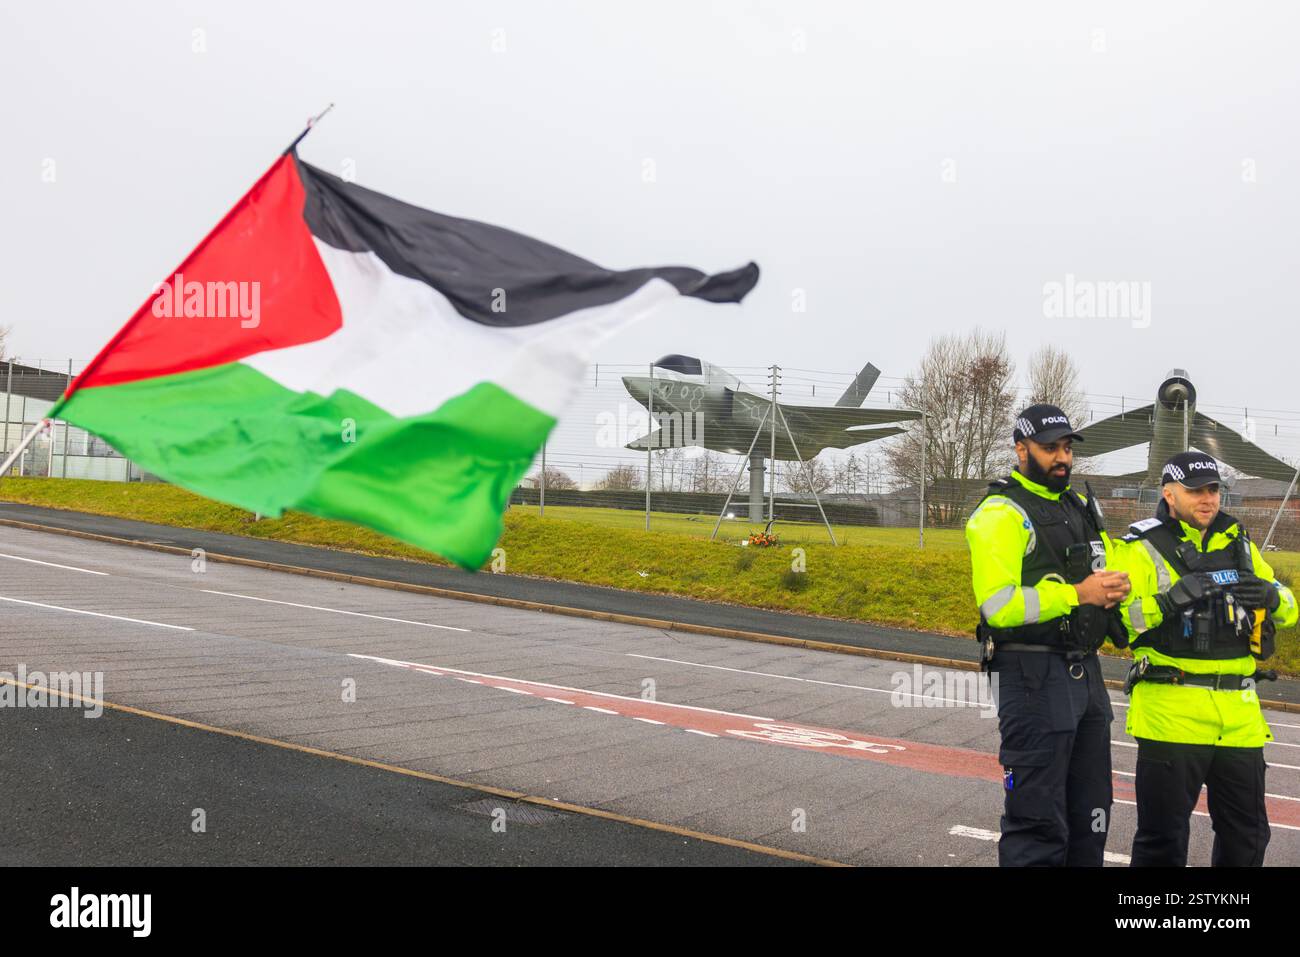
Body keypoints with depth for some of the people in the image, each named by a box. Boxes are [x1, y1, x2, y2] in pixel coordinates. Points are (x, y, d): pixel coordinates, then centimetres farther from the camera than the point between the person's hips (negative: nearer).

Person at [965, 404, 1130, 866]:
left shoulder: (1079, 507, 16)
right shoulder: (1001, 514, -11)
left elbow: (1110, 561, 27)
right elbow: (998, 605, -20)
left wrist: (1115, 586, 3)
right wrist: (1078, 594, -22)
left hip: (1085, 670, 8)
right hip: (1033, 676, -8)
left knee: (1090, 814, 16)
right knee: (1037, 821, -3)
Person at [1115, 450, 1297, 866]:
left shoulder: (1239, 544, 15)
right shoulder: (1142, 548, -3)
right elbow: (1117, 618, -14)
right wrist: (1170, 600, -29)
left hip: (1239, 711, 6)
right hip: (1171, 711, -5)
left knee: (1247, 834, 16)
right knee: (1163, 838, 1)